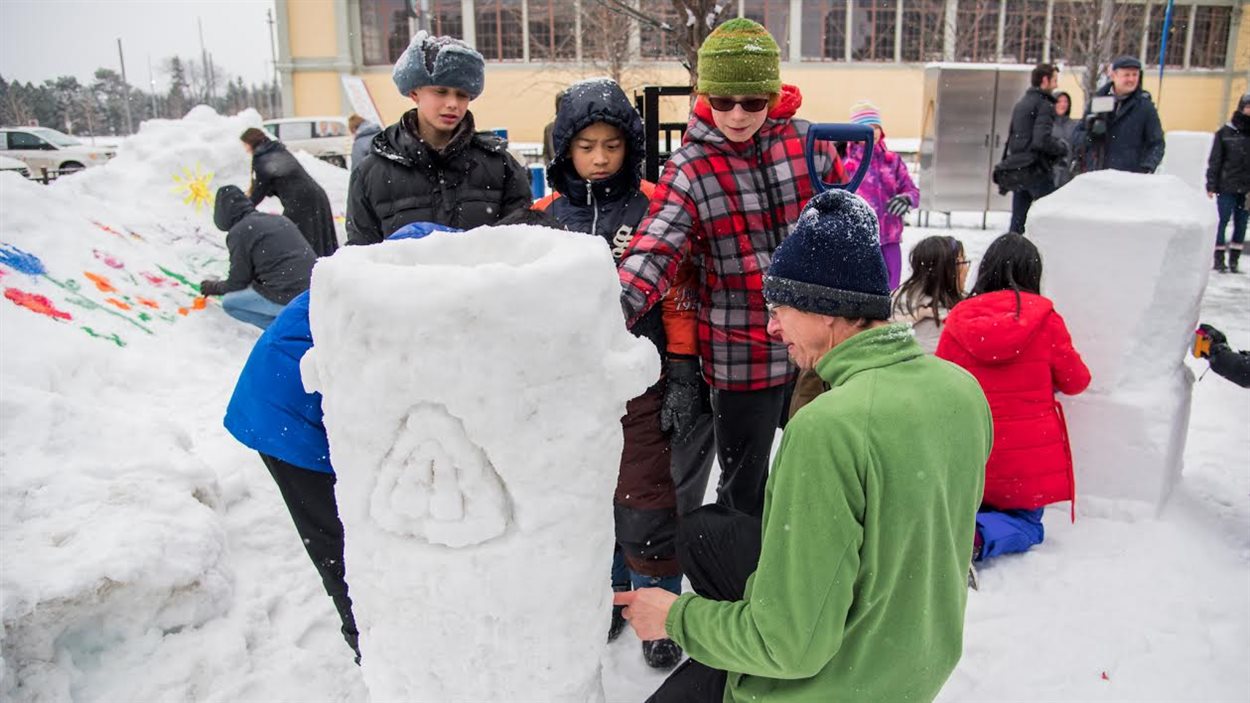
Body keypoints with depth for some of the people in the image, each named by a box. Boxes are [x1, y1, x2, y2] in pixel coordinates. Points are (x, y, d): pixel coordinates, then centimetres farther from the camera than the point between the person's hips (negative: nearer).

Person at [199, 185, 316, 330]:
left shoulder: (239, 232, -2)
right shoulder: (280, 220, 18)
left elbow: (237, 284, 4)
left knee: (229, 302, 13)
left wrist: (214, 287, 26)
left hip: (291, 299, -7)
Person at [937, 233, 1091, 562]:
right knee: (1026, 524, 17)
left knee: (975, 511, 28)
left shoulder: (959, 319, -7)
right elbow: (1074, 380, 0)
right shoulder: (1045, 319, -12)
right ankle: (978, 537, -17)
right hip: (1029, 457, -2)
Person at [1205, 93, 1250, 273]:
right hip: (1227, 188, -3)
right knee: (1223, 221, 1)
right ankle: (1219, 259, 8)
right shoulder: (1225, 133, -2)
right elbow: (1214, 161, -1)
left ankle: (1234, 259, 15)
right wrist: (1211, 185, -6)